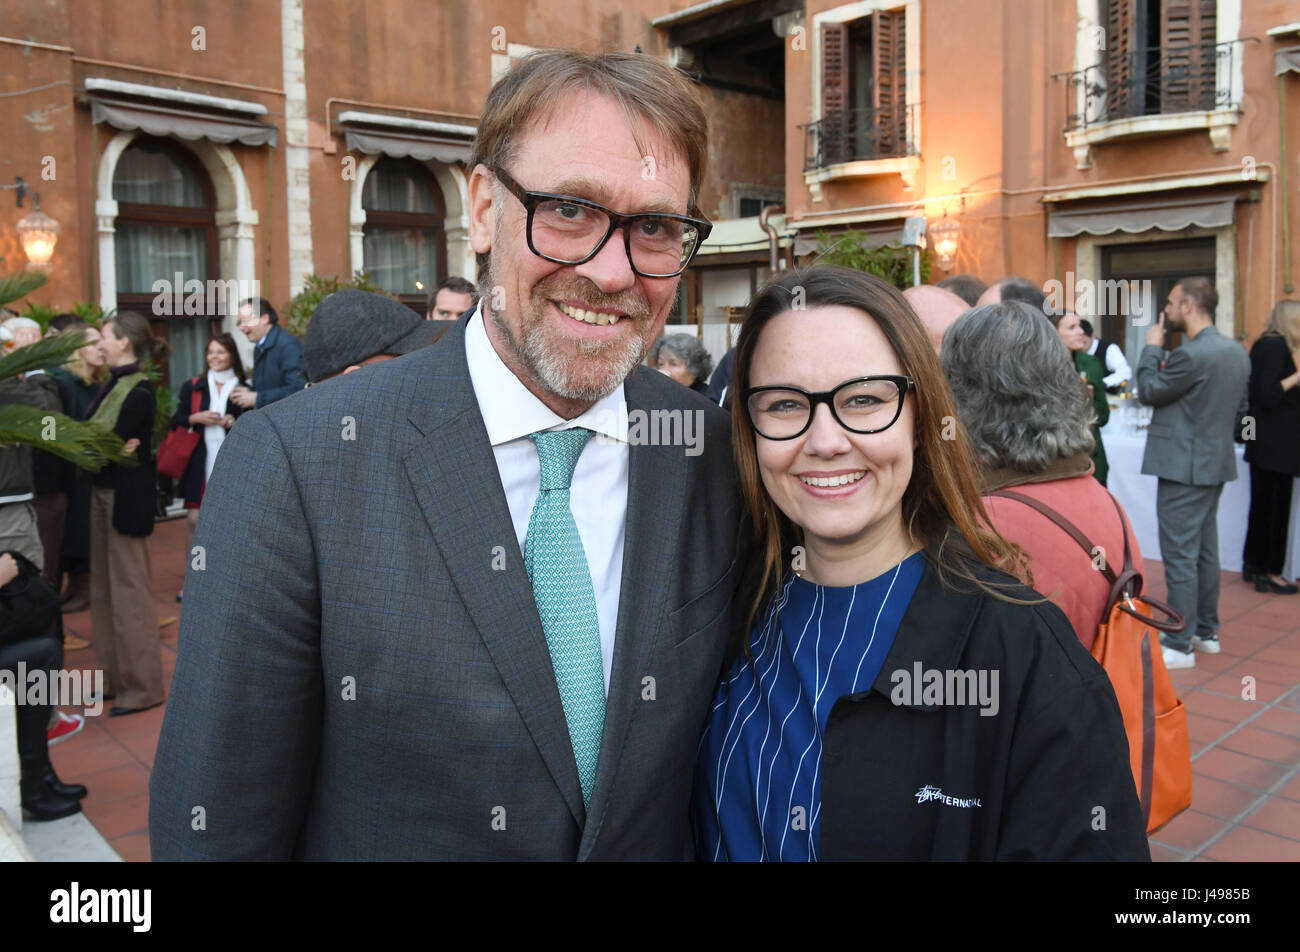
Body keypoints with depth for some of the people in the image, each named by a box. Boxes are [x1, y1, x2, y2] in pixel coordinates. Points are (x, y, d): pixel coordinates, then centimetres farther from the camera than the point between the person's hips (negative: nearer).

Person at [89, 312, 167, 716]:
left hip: (125, 496, -9)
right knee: (104, 588, 16)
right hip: (102, 491, 9)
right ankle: (115, 675, 27)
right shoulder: (111, 385, 9)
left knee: (129, 591, -1)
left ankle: (142, 686, 9)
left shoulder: (138, 391, -17)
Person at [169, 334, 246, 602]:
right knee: (194, 519, -1)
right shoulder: (192, 387, 9)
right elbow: (176, 421, 9)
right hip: (200, 460, 1)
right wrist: (196, 418, -9)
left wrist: (234, 422, -9)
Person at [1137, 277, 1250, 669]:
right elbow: (1240, 408, 15)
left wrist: (1152, 347, -1)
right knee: (1205, 551, 18)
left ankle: (1179, 646, 3)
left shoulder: (1191, 355, -22)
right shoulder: (1237, 352, 8)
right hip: (1216, 462, 9)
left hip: (1184, 467, -9)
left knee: (1180, 556, -3)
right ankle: (1206, 631, 28)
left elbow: (1148, 391, -11)